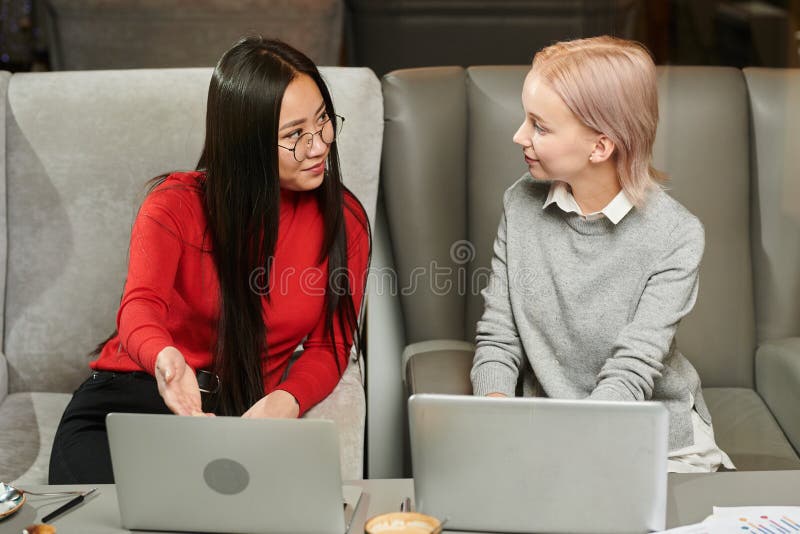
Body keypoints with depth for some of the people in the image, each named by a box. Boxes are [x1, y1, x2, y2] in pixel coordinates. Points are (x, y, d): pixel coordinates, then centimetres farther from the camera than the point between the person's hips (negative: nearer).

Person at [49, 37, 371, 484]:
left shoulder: (345, 220, 1)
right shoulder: (176, 204, -6)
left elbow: (329, 346, 5)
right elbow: (141, 305, -23)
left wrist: (287, 399, -20)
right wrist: (165, 358, -49)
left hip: (241, 414, 1)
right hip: (127, 398, 0)